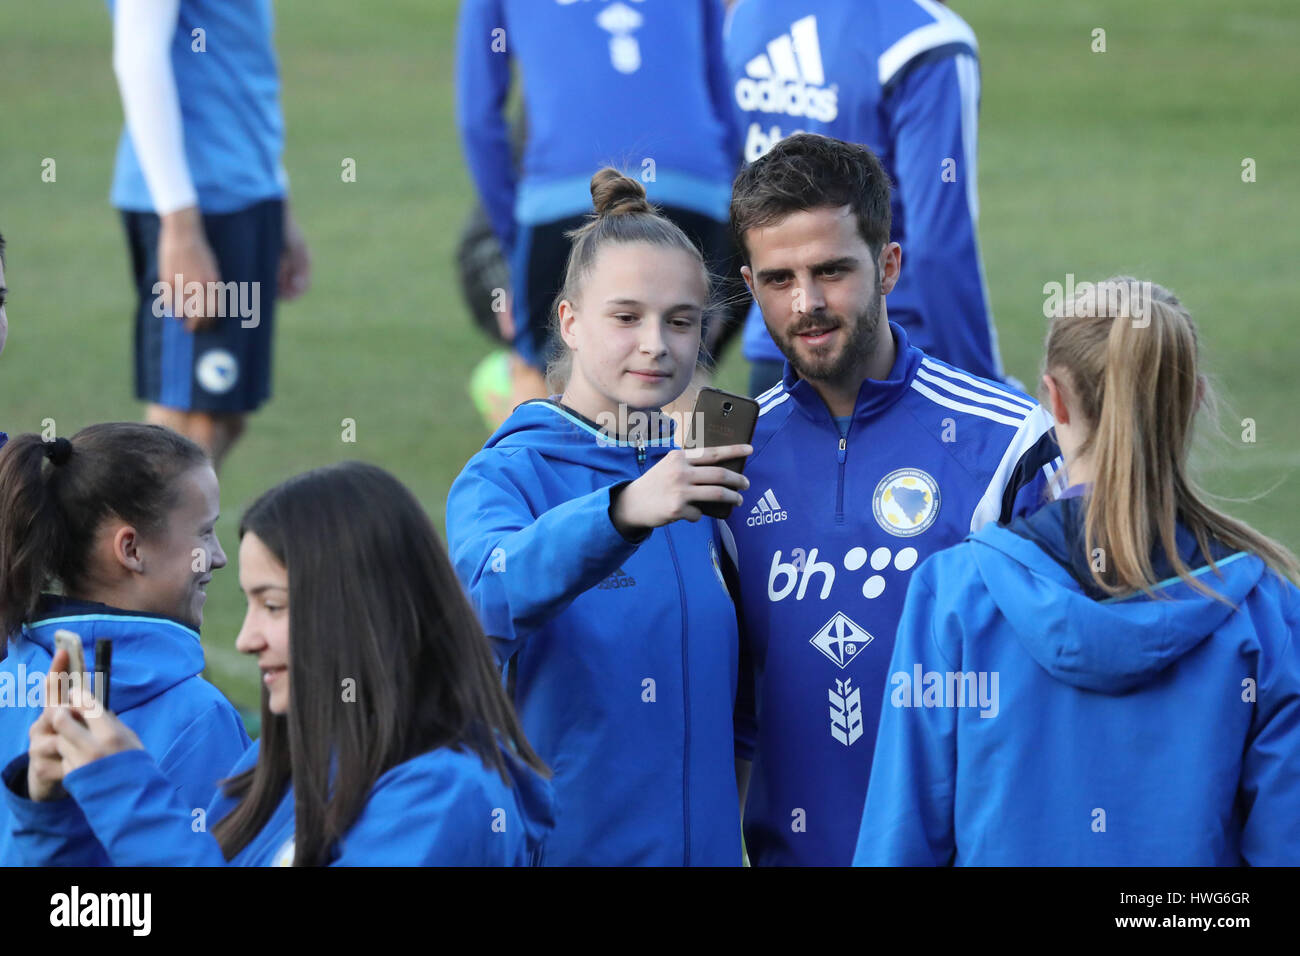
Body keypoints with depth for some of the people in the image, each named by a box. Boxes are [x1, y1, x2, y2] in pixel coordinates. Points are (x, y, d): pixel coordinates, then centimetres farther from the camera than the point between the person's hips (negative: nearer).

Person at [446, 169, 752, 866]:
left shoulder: (696, 475, 7)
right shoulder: (507, 475, -9)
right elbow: (492, 593, -31)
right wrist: (621, 512, -46)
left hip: (701, 841, 4)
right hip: (558, 843, -4)